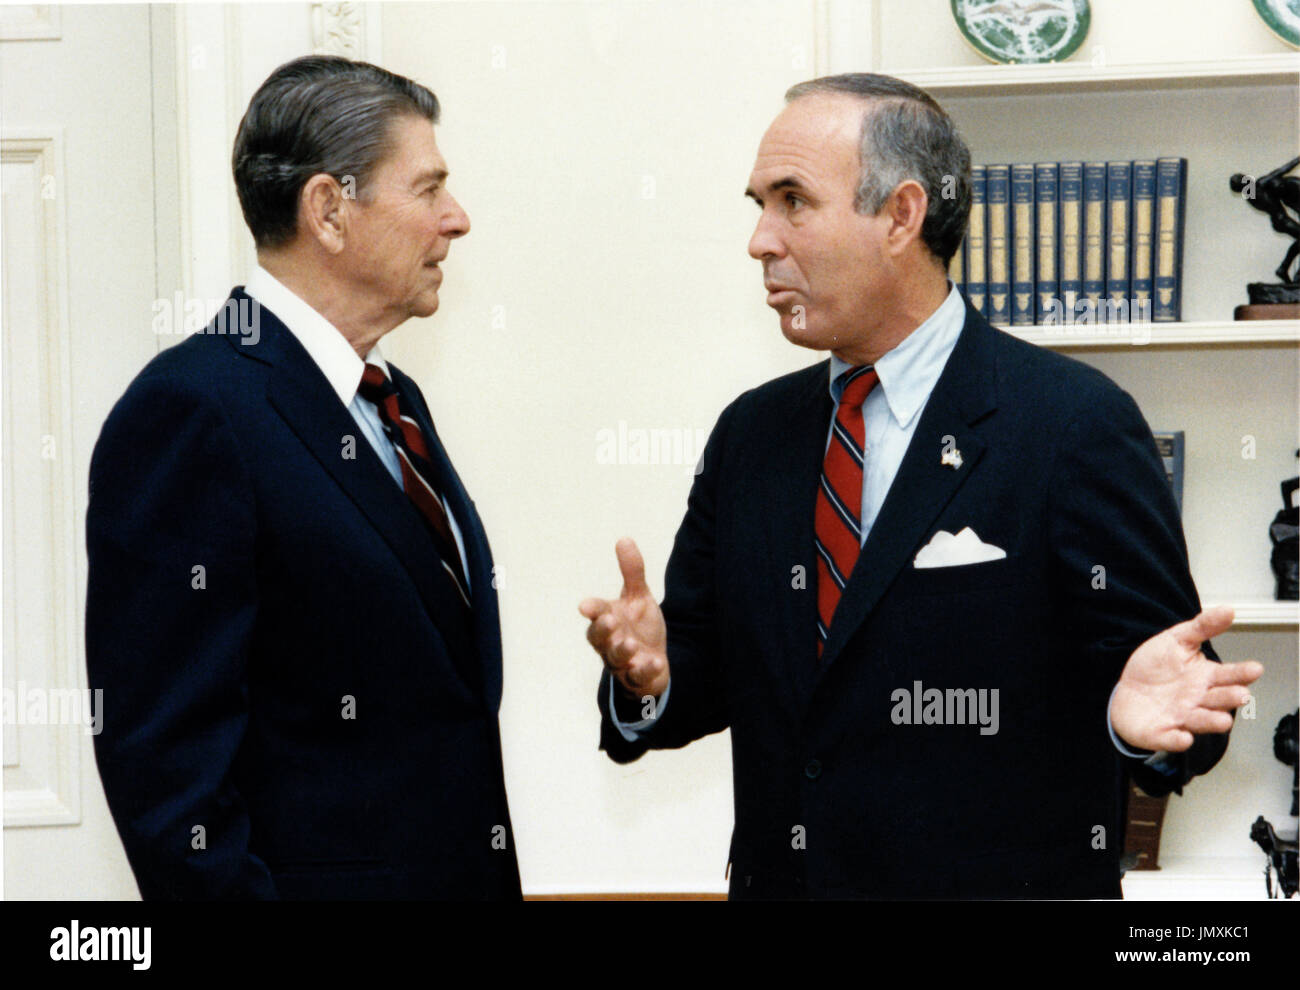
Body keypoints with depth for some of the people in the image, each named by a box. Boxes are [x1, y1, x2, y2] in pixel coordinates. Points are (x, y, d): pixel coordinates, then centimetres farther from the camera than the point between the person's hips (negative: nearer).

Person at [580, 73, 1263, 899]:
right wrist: (652, 679, -13)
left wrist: (1140, 713, -33)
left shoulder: (1077, 423, -12)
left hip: (1002, 879, -5)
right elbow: (706, 670, 8)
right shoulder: (749, 435, 6)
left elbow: (1147, 664, -12)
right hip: (778, 877, 5)